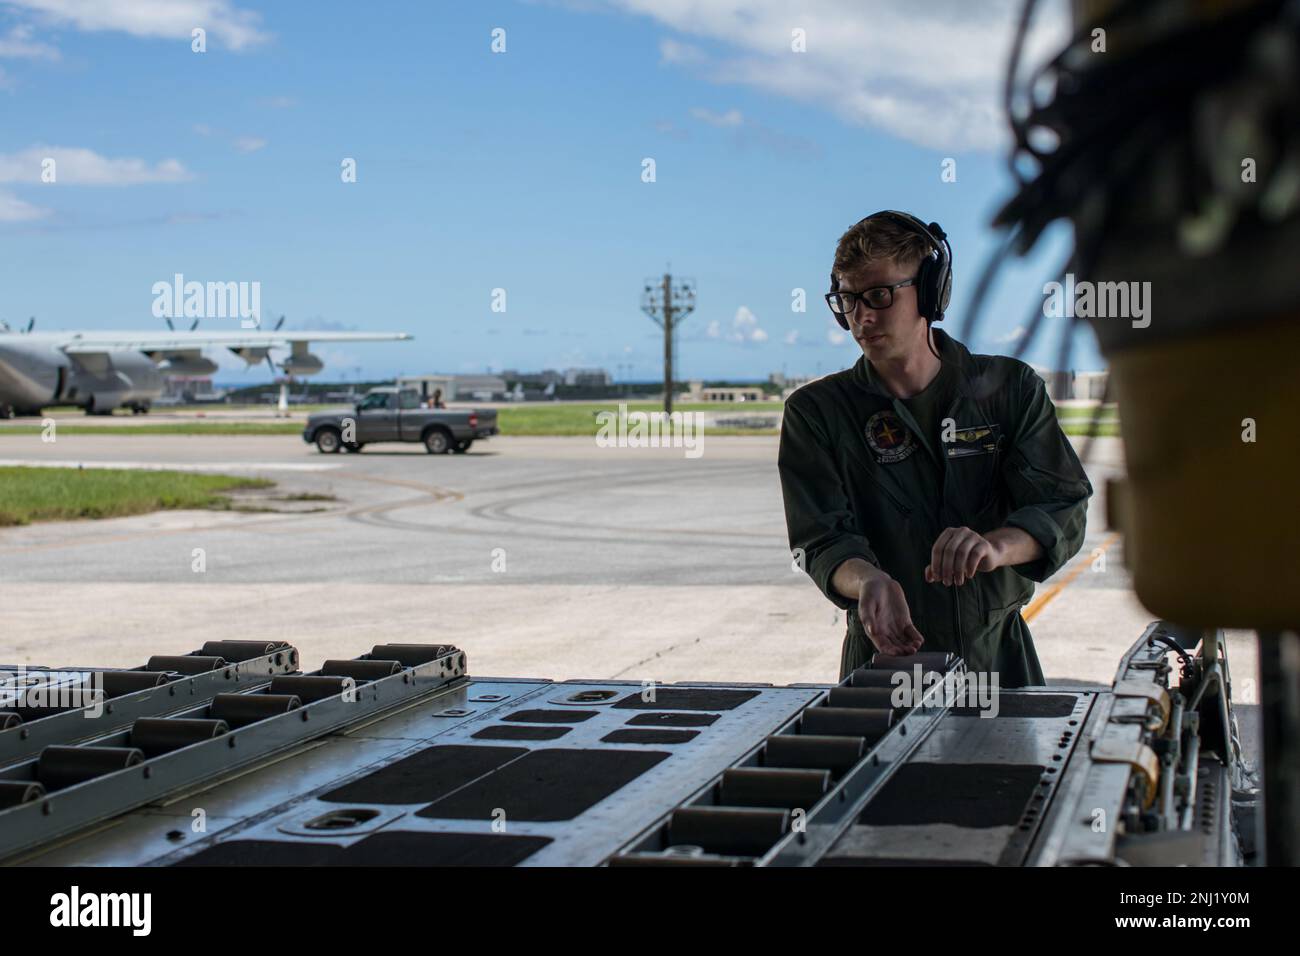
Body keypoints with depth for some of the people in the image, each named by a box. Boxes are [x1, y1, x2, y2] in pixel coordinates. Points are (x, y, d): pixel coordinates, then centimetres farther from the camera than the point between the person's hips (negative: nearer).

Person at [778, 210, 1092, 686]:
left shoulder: (1011, 389, 7)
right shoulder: (815, 412, 5)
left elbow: (1063, 508, -3)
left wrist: (995, 546, -25)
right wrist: (867, 580, -29)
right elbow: (823, 539, -5)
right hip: (885, 654, -1)